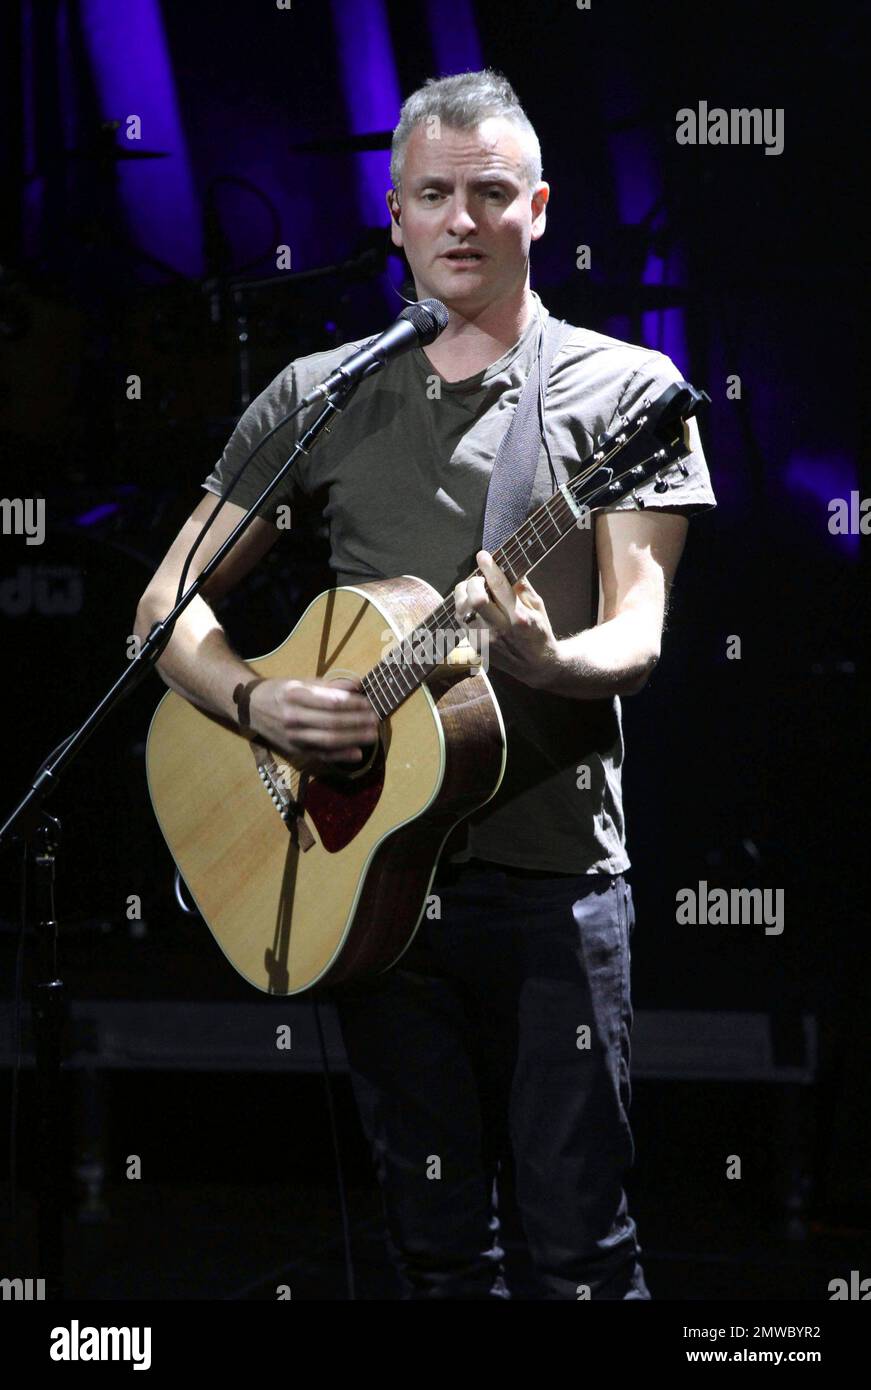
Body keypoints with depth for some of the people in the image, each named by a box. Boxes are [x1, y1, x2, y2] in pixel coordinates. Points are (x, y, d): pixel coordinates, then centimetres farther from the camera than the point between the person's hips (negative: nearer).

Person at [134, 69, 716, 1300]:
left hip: (554, 865, -3)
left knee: (579, 1237, -5)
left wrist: (544, 657, -29)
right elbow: (170, 602, 12)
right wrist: (256, 702, -8)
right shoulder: (318, 397, 12)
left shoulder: (623, 389, 3)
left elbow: (637, 636, -6)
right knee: (437, 1243, 10)